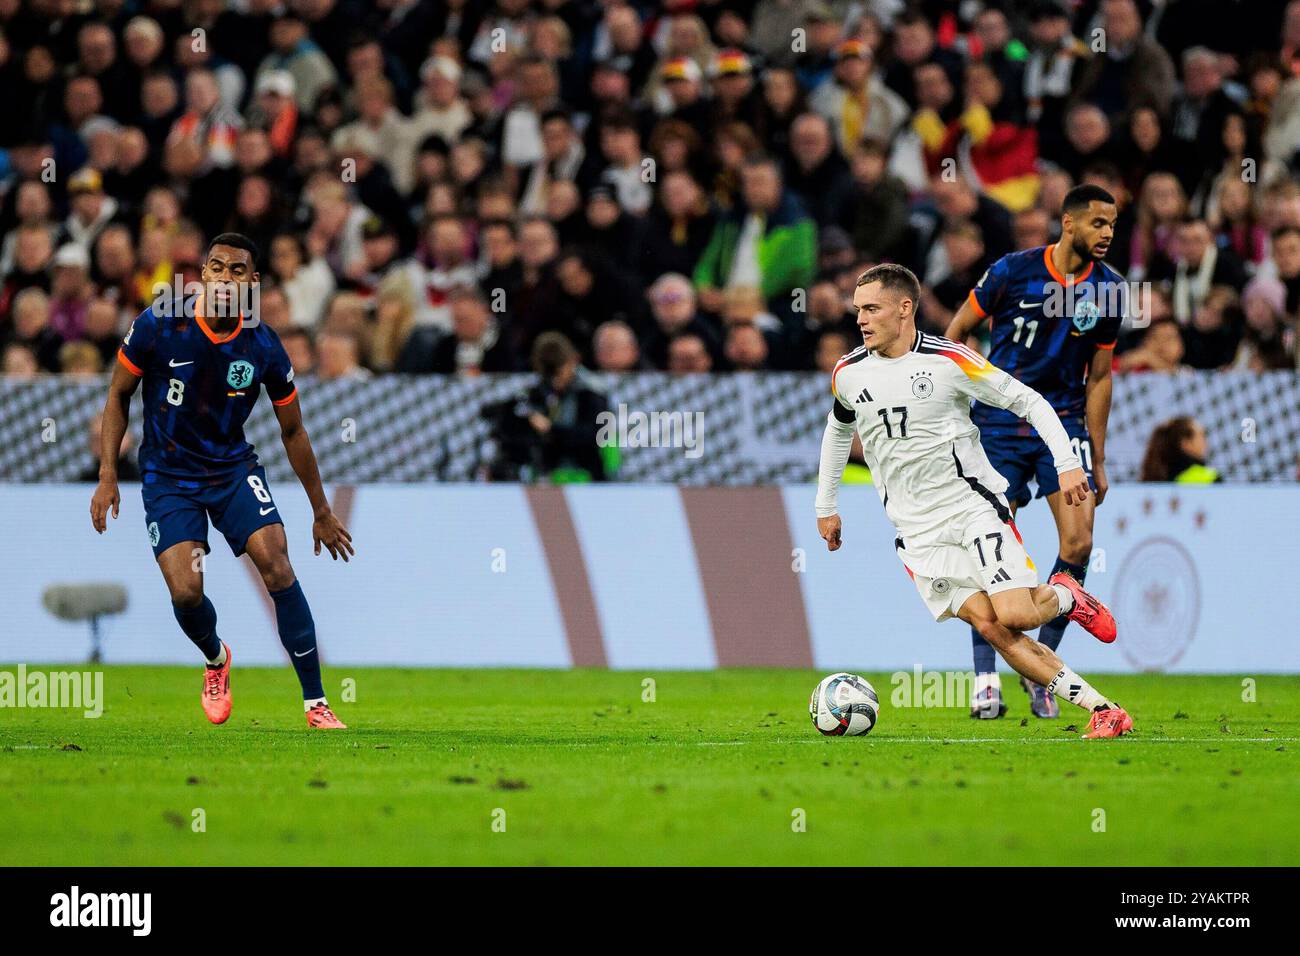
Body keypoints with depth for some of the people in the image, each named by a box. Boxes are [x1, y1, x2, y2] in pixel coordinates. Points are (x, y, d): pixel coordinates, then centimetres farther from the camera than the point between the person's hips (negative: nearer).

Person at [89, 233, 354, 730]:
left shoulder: (264, 349, -11)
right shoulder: (158, 325, -15)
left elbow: (293, 432, 4)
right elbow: (118, 395, 0)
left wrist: (321, 511, 10)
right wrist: (108, 476, -6)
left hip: (234, 468, 1)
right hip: (168, 476, -1)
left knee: (277, 567, -19)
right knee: (185, 592, -15)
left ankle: (316, 704, -11)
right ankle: (216, 661, 22)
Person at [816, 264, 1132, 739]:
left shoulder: (948, 359, -10)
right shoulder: (848, 373, 4)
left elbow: (1028, 401, -4)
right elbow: (838, 429, 25)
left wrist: (1067, 462, -13)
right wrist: (826, 505, 26)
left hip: (973, 507, -3)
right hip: (918, 533, 3)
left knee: (1014, 615, -20)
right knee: (988, 625, -14)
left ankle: (1065, 597, 17)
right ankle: (1100, 709, -10)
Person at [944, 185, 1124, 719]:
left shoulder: (1108, 288, 0)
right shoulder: (1013, 271, -9)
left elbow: (1099, 376, 8)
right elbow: (956, 333, 5)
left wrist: (1097, 460, 9)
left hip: (1064, 423, 2)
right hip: (1001, 423, -2)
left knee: (1078, 543, -12)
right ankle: (986, 679, 2)